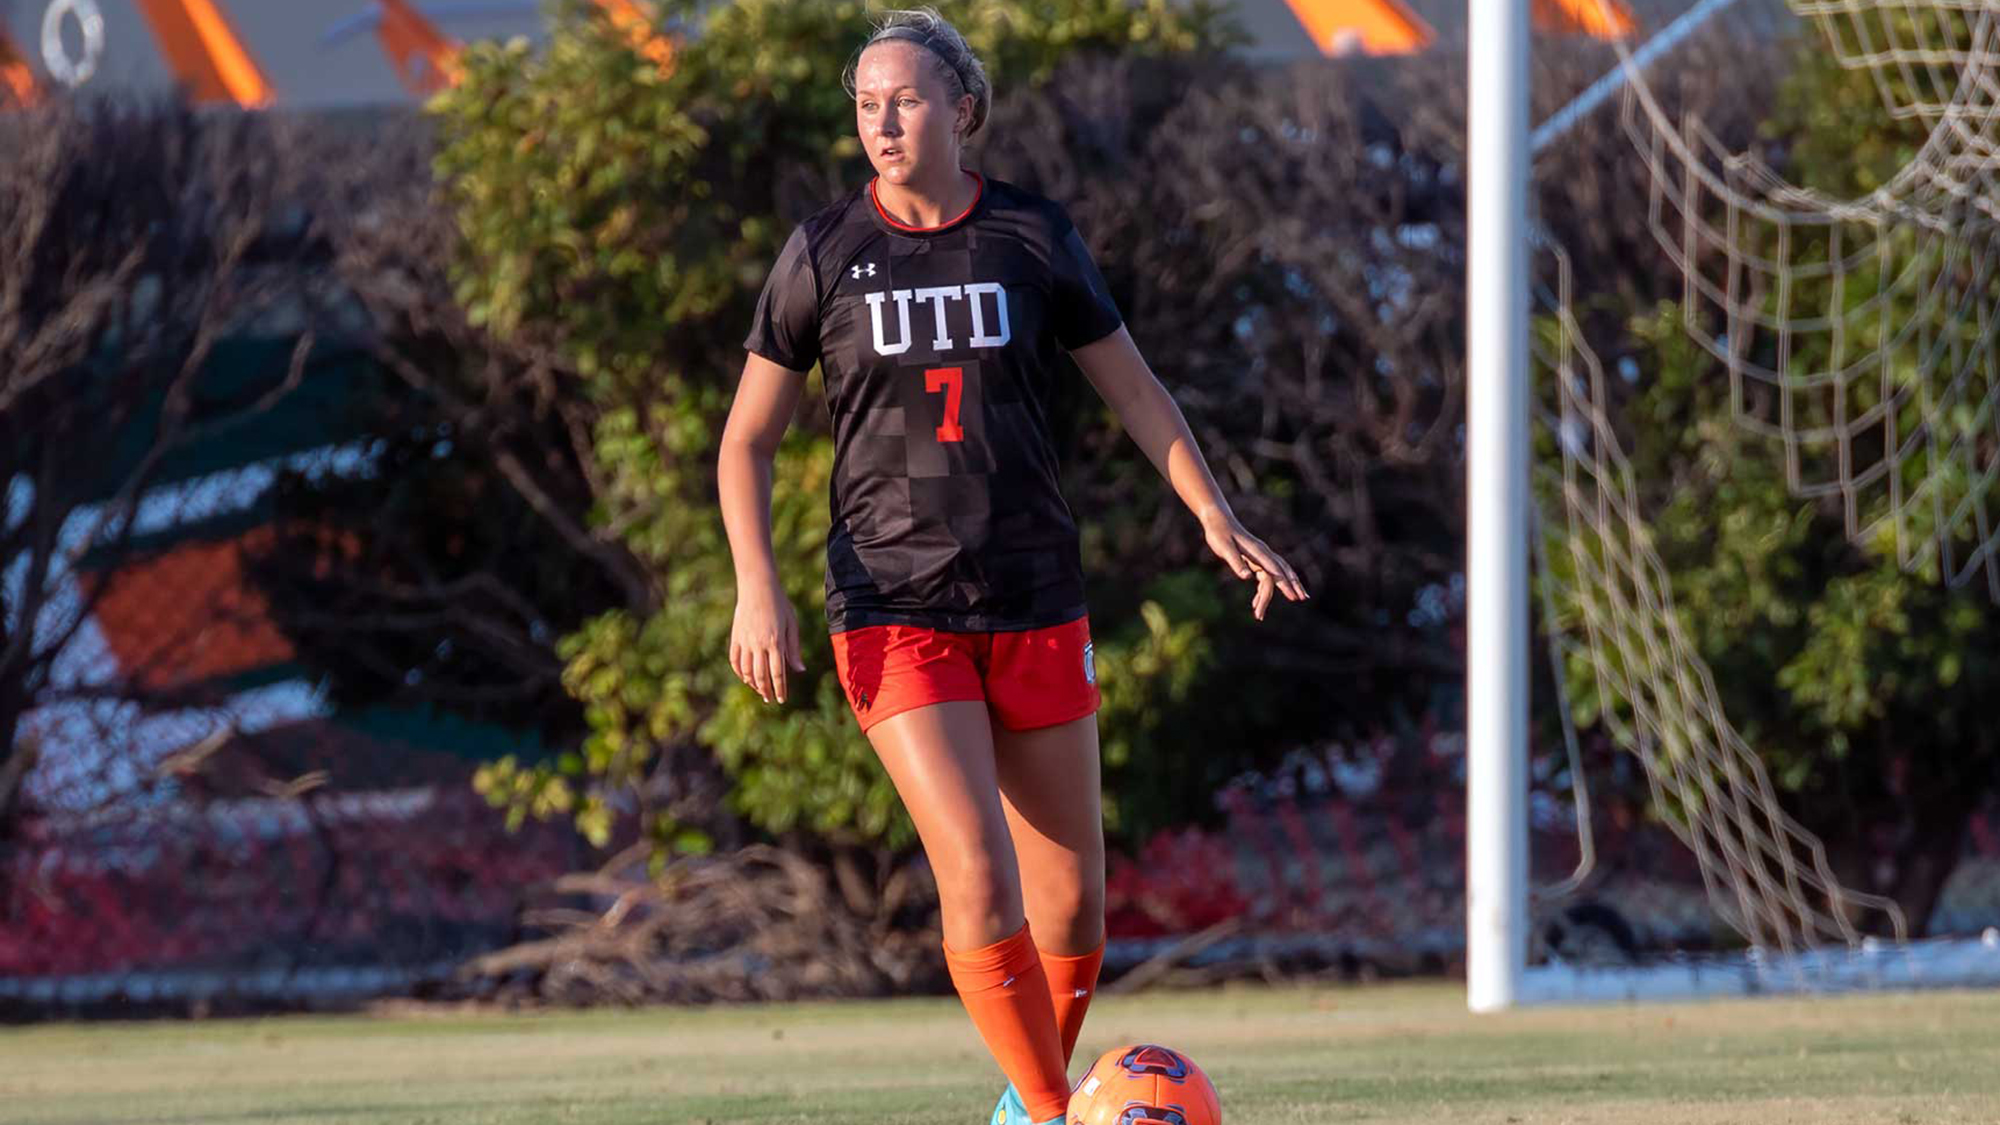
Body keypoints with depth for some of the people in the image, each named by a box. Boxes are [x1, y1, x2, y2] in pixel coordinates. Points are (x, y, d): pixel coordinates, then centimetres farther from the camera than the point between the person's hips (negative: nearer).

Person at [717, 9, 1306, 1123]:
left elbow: (1134, 388, 11)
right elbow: (748, 439, 5)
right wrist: (757, 589, -9)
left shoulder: (1034, 236, 3)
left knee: (1072, 903, 4)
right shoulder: (824, 252, -1)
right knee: (980, 882, -18)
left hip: (1036, 605, 2)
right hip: (894, 610, -2)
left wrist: (1216, 514, -3)